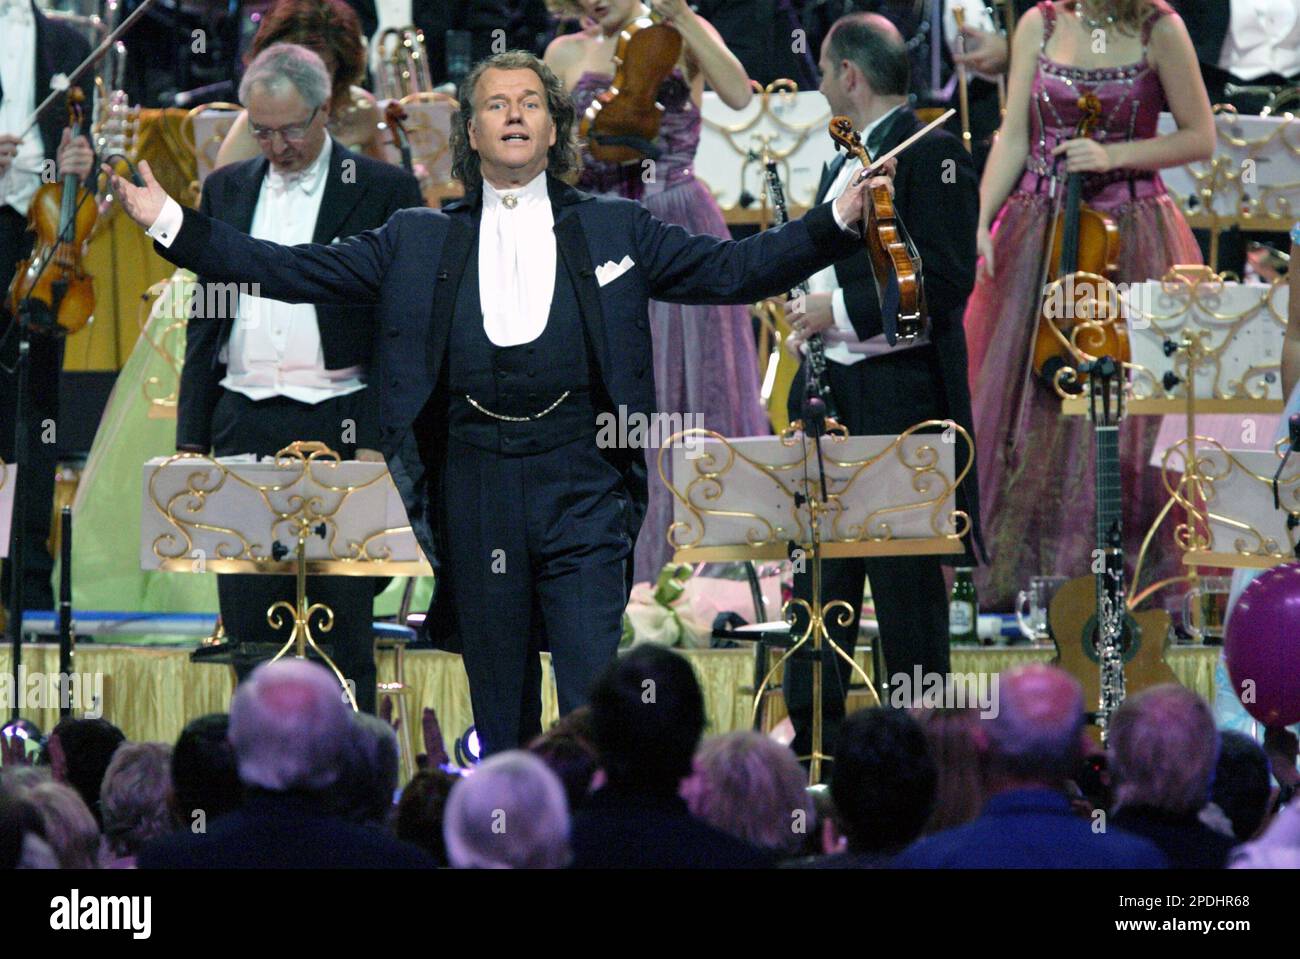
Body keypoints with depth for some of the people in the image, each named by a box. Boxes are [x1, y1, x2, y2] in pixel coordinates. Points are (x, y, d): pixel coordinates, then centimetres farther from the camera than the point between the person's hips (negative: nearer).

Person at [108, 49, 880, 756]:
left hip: (582, 484, -2)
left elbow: (733, 270, 7)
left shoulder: (614, 230, 11)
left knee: (598, 700, -10)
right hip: (476, 486, 2)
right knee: (500, 700, 7)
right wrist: (172, 223, 3)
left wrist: (840, 220, -5)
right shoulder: (421, 243, 13)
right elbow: (302, 271, 10)